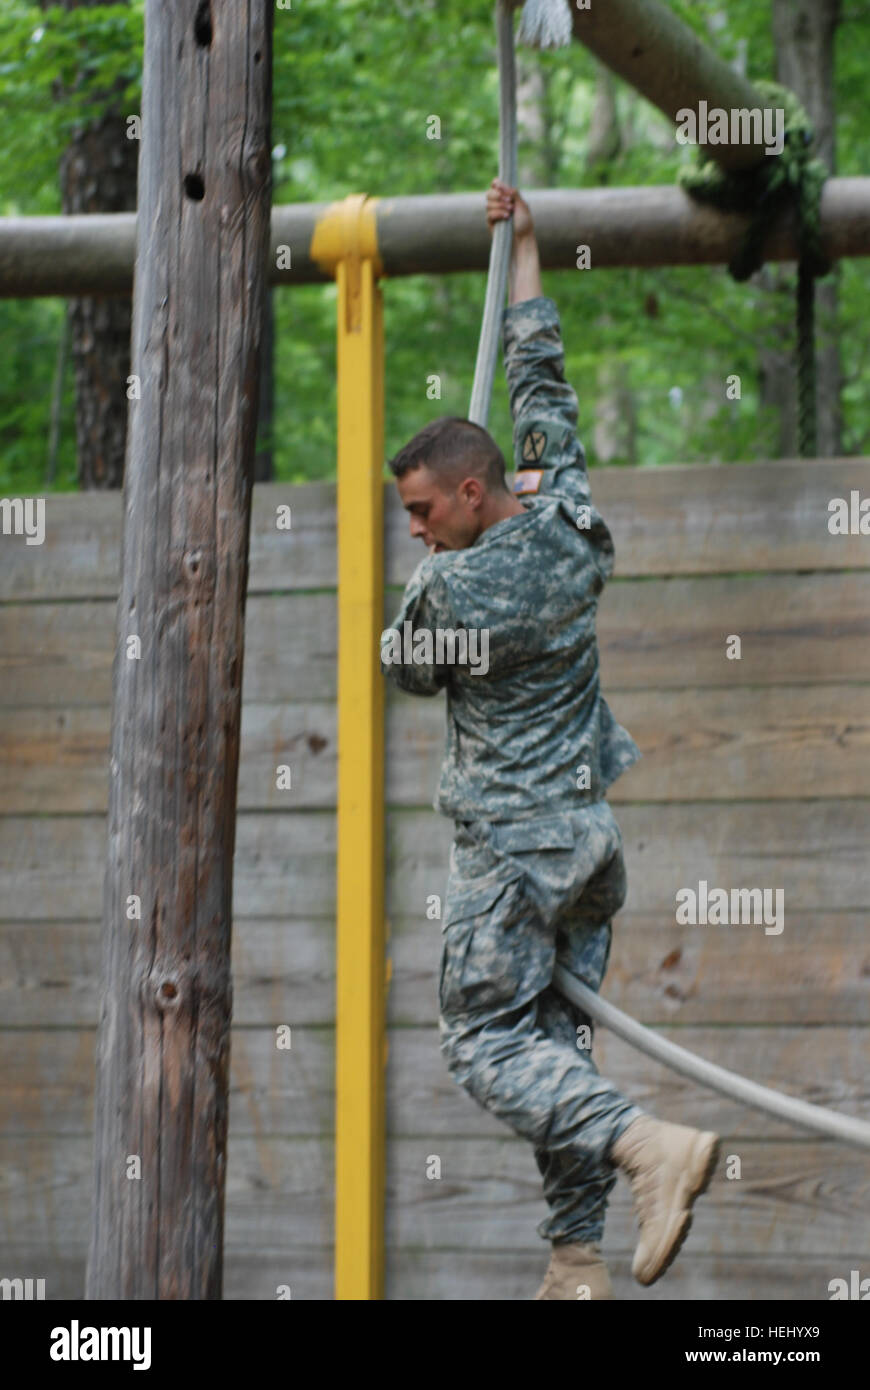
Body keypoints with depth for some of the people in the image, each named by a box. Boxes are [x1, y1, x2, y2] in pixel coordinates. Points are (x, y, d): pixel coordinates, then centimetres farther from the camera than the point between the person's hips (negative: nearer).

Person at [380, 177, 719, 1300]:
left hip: (510, 842, -8)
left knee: (487, 1043, -4)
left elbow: (402, 663, 3)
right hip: (594, 829, 8)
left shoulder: (458, 585, -18)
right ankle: (577, 1262, 7)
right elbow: (540, 375, 14)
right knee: (559, 1035, 10)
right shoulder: (567, 517, 1)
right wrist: (521, 244, 23)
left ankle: (650, 1145, -24)